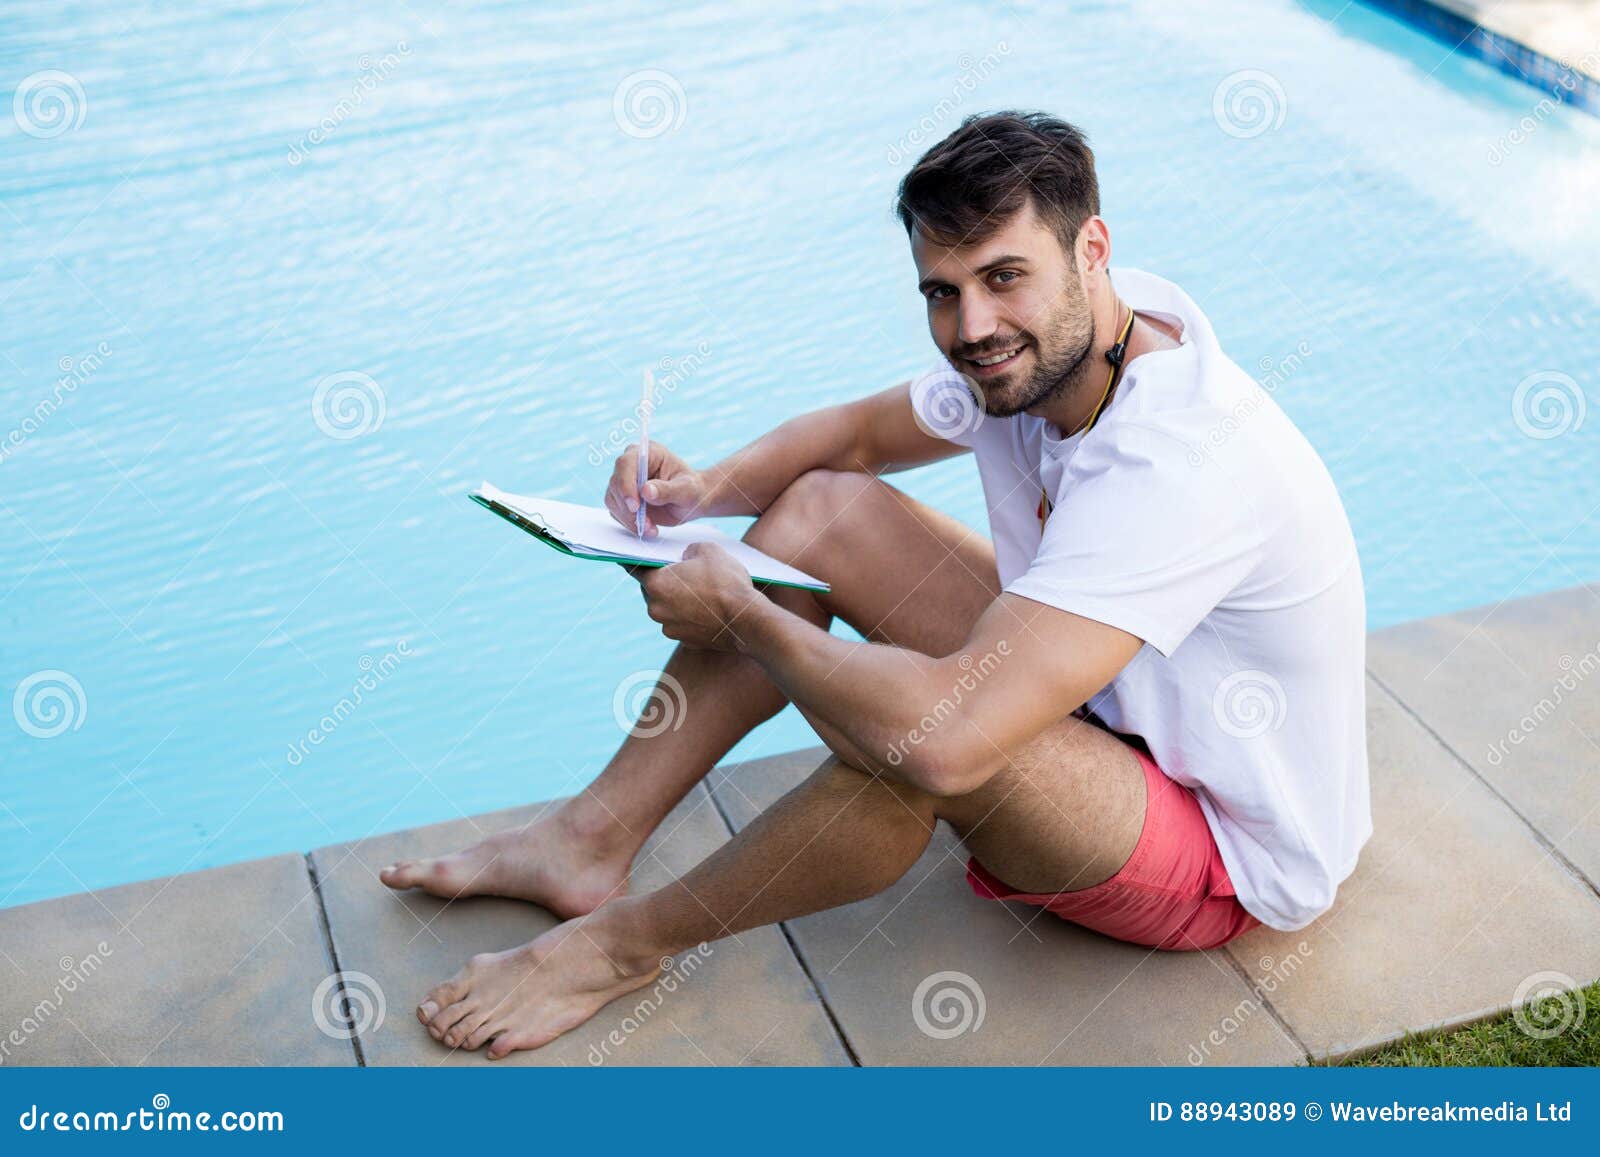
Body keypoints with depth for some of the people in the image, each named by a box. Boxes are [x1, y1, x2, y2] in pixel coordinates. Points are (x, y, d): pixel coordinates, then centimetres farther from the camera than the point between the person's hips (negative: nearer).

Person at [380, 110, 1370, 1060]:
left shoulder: (1177, 458, -36)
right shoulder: (1042, 347, -8)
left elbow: (945, 735, -44)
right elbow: (854, 435, 9)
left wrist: (740, 614, -27)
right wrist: (707, 492, -12)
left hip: (1239, 848, -8)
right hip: (1107, 705, 8)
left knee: (910, 735, -37)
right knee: (824, 509, -3)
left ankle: (625, 943, -9)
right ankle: (592, 842, 1)